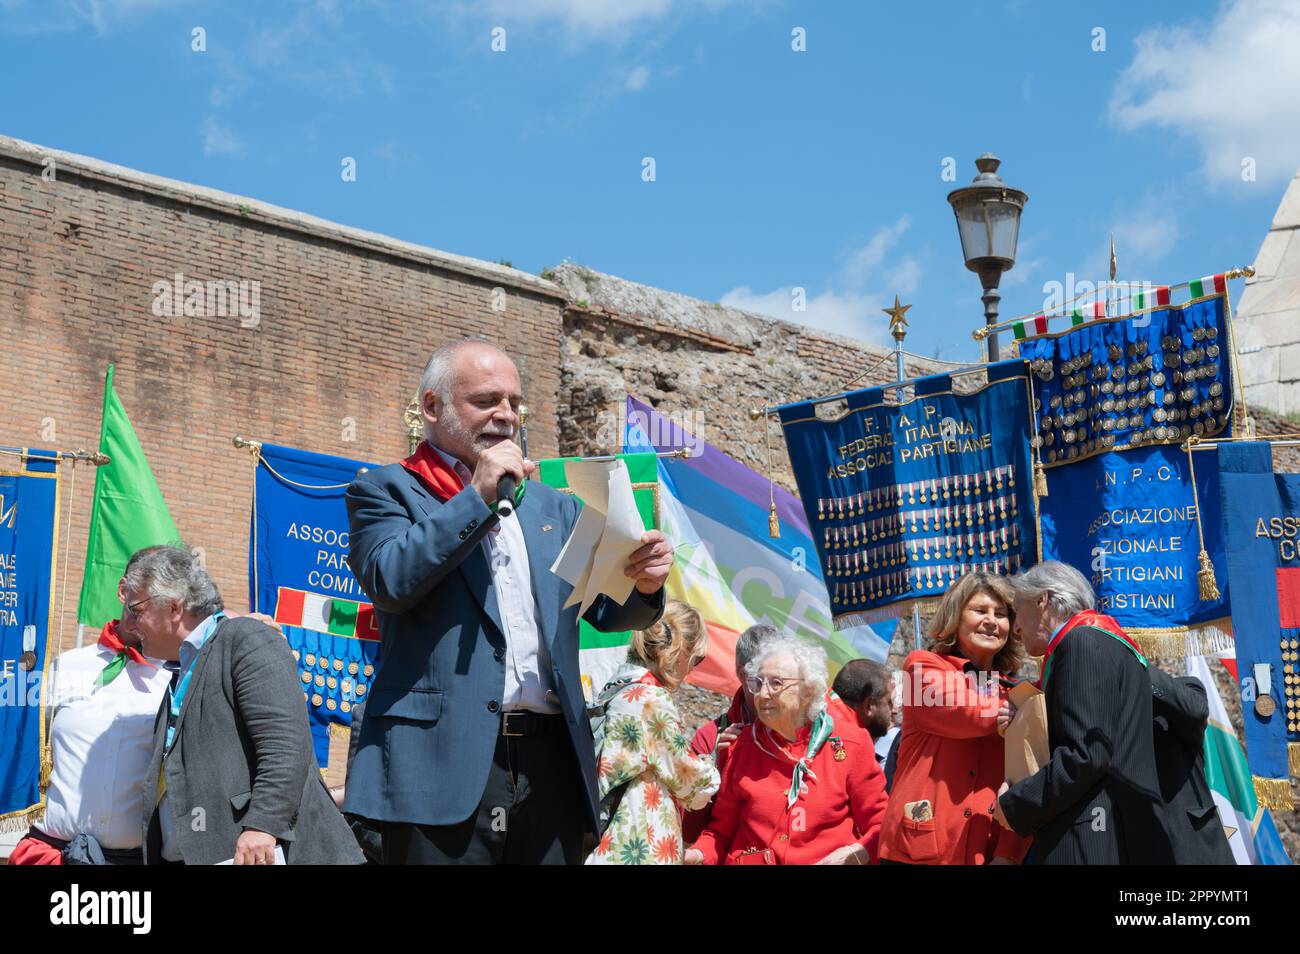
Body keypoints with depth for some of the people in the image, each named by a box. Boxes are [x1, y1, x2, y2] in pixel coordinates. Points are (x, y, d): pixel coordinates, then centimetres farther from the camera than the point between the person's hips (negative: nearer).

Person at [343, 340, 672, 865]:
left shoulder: (555, 507, 19)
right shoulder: (386, 491, 6)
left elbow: (607, 611, 16)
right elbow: (389, 581, -12)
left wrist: (644, 584, -6)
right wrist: (478, 498, -9)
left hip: (551, 758, 4)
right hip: (444, 759, -4)